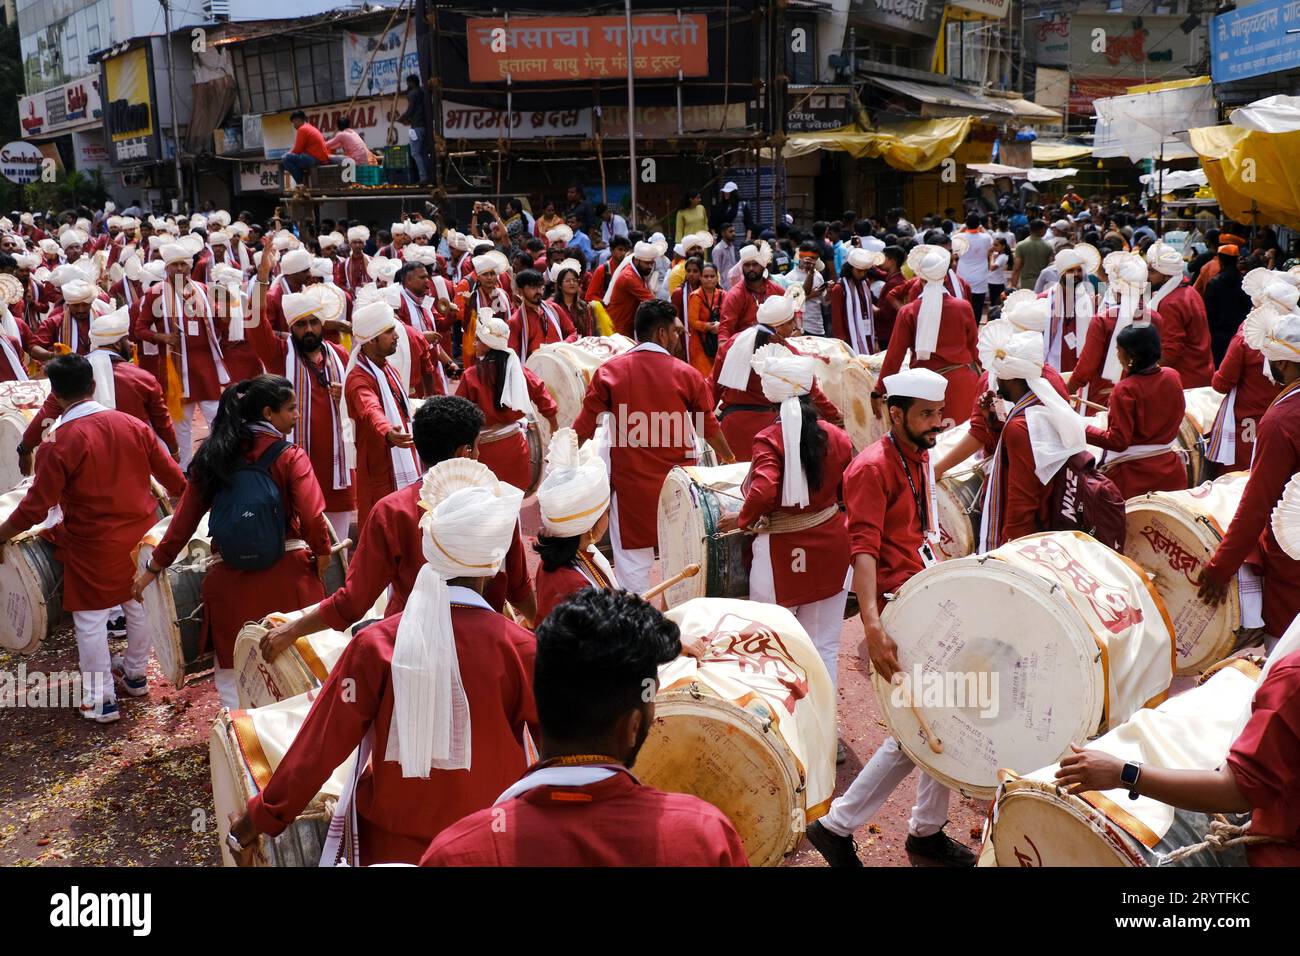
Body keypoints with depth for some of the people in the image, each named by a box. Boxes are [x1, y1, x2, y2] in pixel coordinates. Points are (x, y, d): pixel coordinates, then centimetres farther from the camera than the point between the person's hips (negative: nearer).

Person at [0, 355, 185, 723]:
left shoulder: (59, 442, -18)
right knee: (139, 606, 20)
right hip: (141, 534, 5)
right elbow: (172, 475, 3)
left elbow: (36, 506, -15)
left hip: (94, 545, -5)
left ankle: (101, 700, 16)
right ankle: (136, 674, 37)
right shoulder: (133, 424, -4)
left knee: (91, 620, 8)